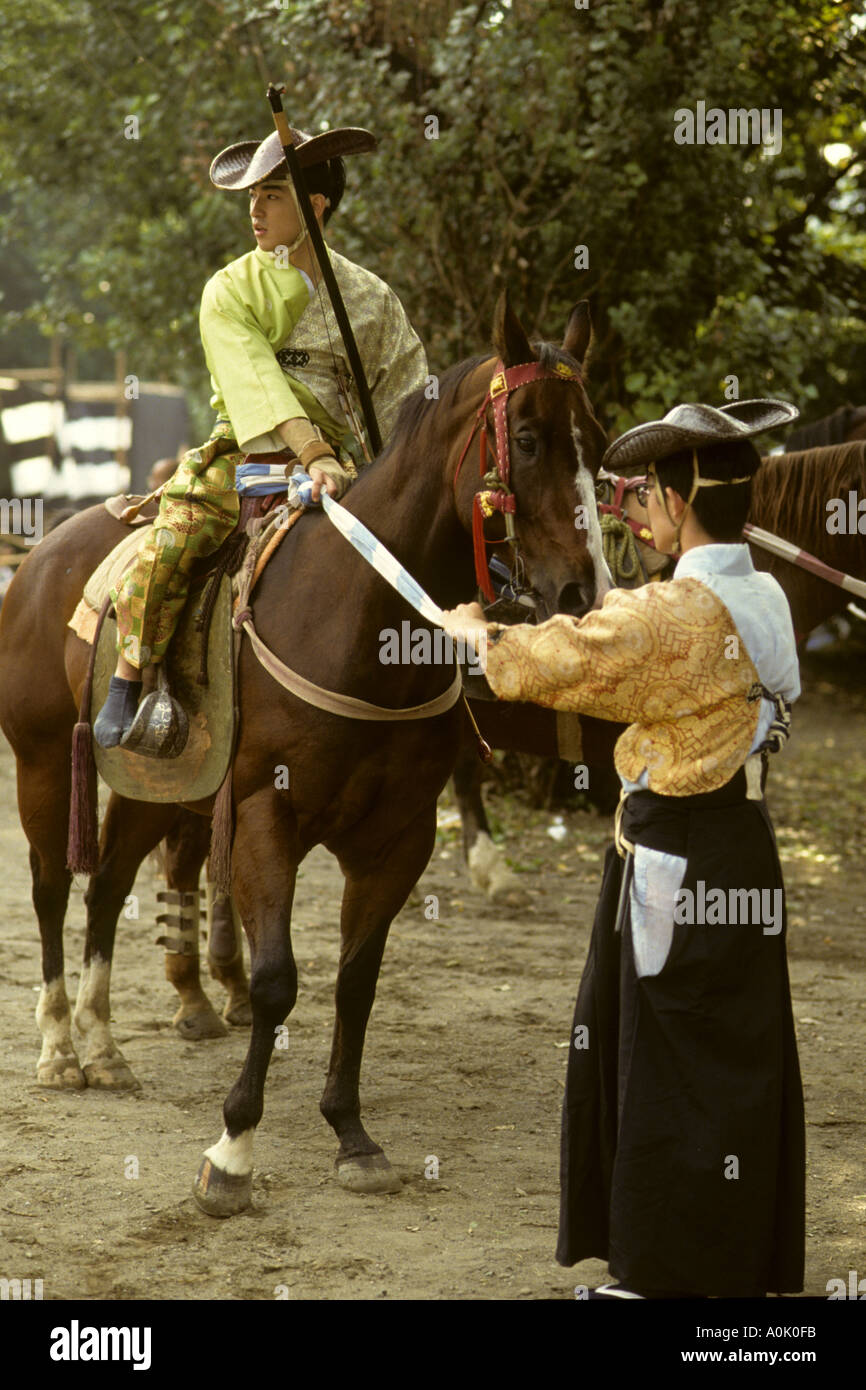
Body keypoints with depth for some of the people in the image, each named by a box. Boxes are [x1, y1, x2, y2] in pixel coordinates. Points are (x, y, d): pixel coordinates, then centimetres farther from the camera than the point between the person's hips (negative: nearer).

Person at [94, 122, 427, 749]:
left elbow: (409, 398, 14)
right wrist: (314, 456, -28)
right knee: (168, 545, -26)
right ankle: (127, 686, -11)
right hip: (245, 458, -2)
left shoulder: (371, 297, 10)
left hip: (337, 463, 2)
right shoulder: (232, 291, 1)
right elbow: (259, 385, -14)